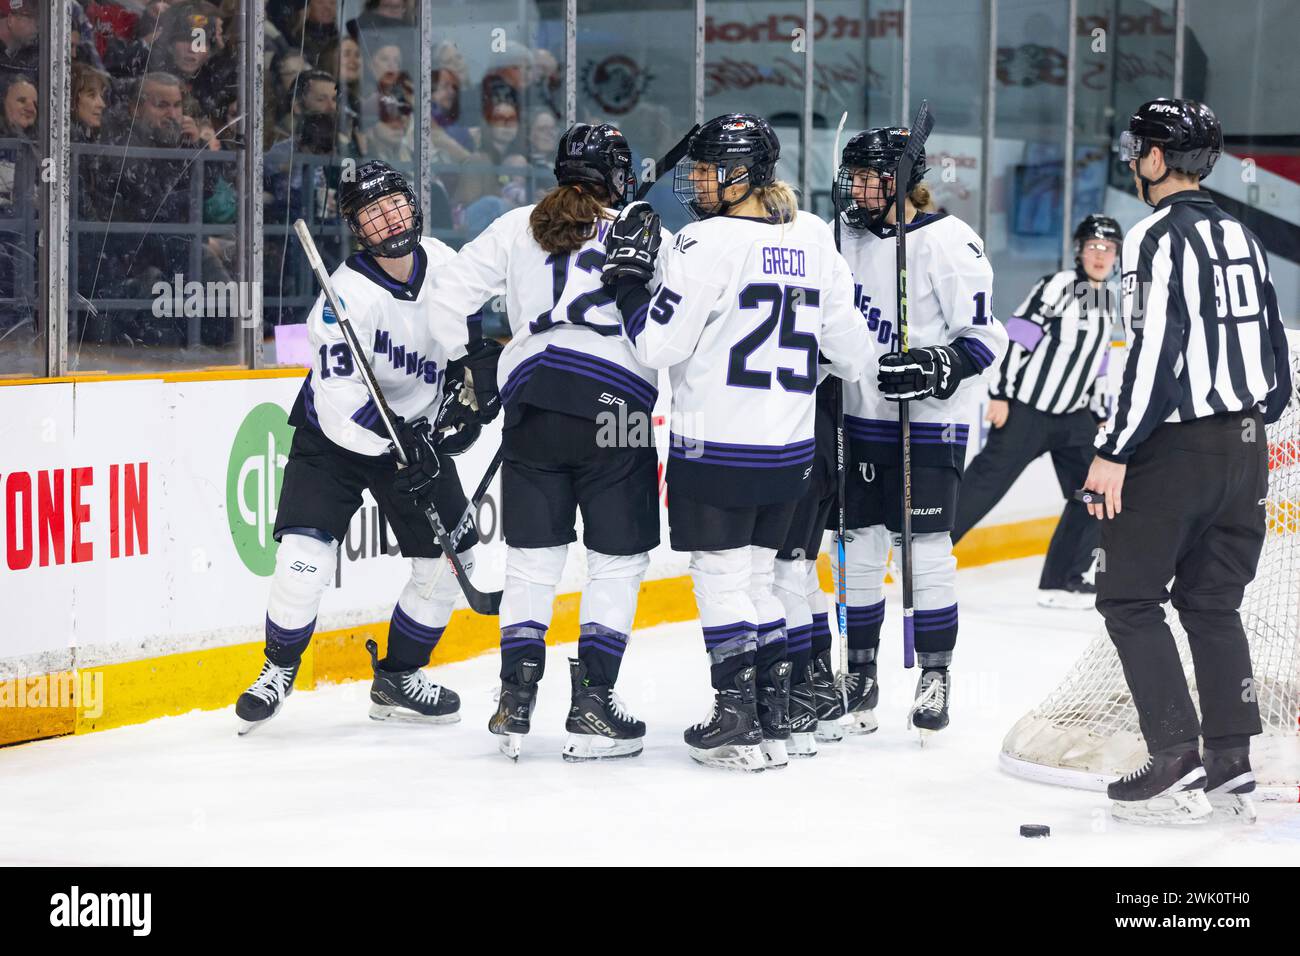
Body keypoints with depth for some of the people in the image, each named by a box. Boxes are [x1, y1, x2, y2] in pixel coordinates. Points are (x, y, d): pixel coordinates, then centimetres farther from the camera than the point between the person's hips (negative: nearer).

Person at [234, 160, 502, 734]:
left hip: (418, 428, 6)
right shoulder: (350, 291, -27)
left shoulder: (441, 262, -8)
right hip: (335, 433, -6)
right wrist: (398, 445, -40)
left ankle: (398, 677, 22)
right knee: (306, 553, -19)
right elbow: (341, 399, -31)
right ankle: (279, 669, 5)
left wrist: (473, 369, -4)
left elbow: (461, 339, 14)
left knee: (451, 554, 5)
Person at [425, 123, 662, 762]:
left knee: (532, 556, 11)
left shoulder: (518, 228, 14)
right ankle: (591, 708, 3)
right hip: (615, 400, -3)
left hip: (533, 396, 3)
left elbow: (447, 294, 11)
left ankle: (515, 700, 6)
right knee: (618, 560, 7)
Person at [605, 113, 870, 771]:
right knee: (755, 578, 16)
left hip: (716, 446, -7)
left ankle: (738, 723, 3)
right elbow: (847, 345, 11)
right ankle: (774, 719, 17)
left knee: (720, 578, 2)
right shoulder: (814, 240, 5)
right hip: (789, 446, 7)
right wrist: (846, 365, 32)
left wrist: (628, 274, -5)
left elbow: (658, 343, -16)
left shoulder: (708, 242, -15)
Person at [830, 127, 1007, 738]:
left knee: (926, 550, -4)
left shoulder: (949, 241, -12)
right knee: (861, 546, 7)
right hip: (862, 416, 6)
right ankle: (860, 675, 17)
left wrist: (937, 366, -25)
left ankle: (935, 675, 7)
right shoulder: (852, 236, 8)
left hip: (929, 419, -6)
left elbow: (985, 335, -13)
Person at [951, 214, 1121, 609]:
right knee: (983, 486, -9)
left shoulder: (1106, 302, 14)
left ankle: (1061, 581, 8)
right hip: (1026, 410, -8)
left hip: (1074, 417, 8)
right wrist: (1000, 394, -18)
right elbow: (1014, 337, -14)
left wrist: (1101, 413, 21)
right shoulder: (1057, 286, -10)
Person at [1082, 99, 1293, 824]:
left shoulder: (1159, 237, -13)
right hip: (1245, 449, 8)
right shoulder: (1242, 238, 12)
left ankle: (1177, 770, -6)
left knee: (1129, 598, 0)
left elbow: (1157, 353, -20)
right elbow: (1274, 353, 16)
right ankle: (1233, 770, 12)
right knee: (1212, 602, 14)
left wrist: (1115, 452, -17)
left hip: (1176, 450, -8)